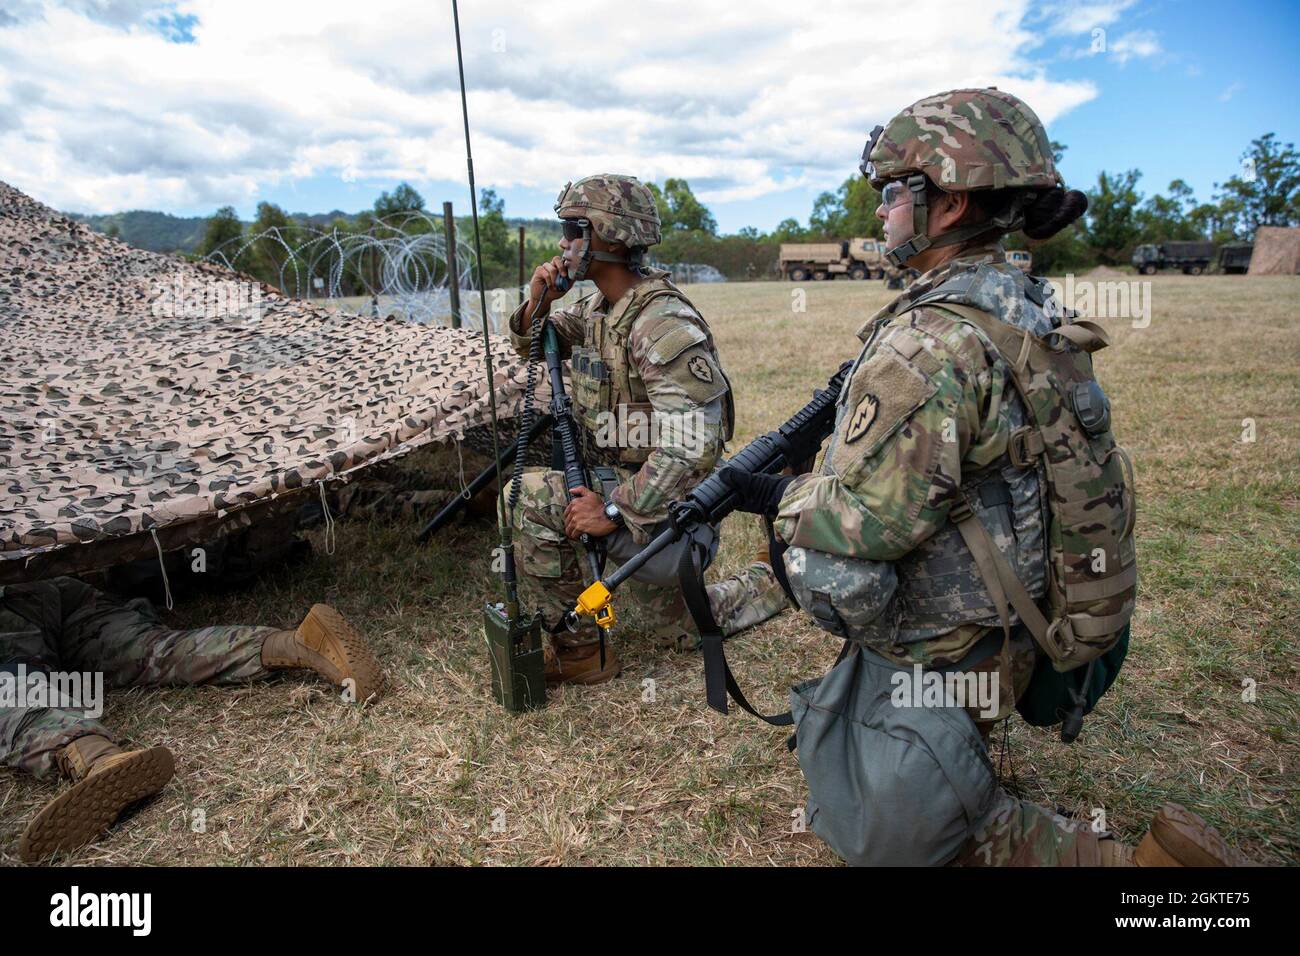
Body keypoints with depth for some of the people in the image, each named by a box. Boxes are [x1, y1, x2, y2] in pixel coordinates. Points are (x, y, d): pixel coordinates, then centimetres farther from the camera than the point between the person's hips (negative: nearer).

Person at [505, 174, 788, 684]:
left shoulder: (664, 323, -26)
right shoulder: (600, 306, 3)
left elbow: (696, 443, -33)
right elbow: (532, 344, 15)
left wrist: (615, 510, -30)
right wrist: (538, 303, -7)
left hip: (665, 507, -9)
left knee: (528, 496, -22)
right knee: (681, 626, 25)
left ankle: (578, 651, -6)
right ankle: (778, 580, 39)